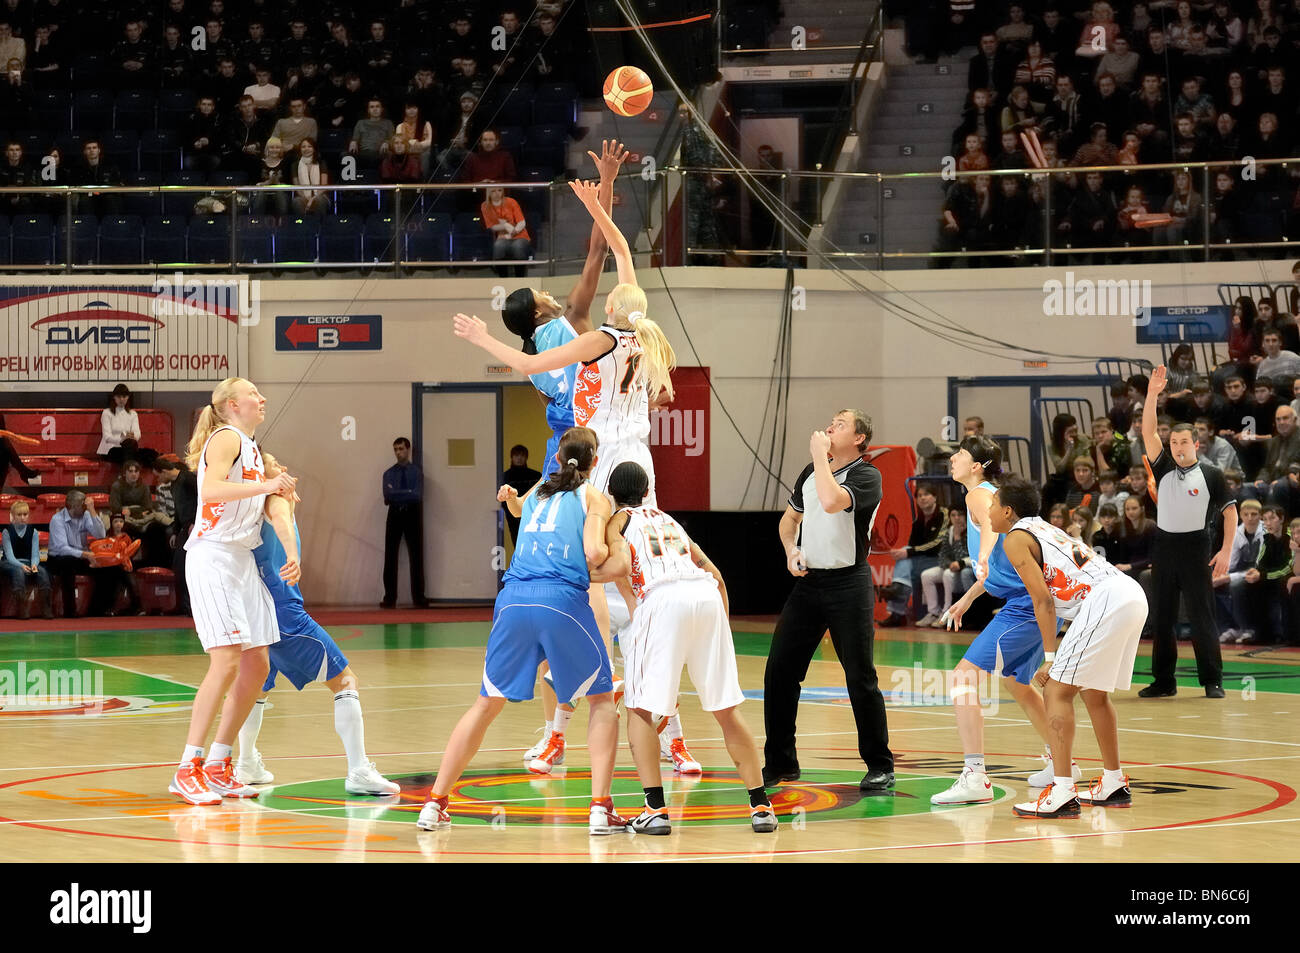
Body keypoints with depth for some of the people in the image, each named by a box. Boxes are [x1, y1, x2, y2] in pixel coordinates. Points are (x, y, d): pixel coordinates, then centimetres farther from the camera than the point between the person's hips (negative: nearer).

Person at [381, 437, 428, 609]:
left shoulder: (416, 471, 3)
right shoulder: (389, 473, 8)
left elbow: (417, 495, -11)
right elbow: (388, 496, -4)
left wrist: (396, 494, -11)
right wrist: (407, 494, -14)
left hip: (413, 515, -1)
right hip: (395, 515, 1)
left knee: (416, 556, 1)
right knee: (390, 557, -2)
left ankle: (419, 598, 4)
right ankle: (389, 598, 0)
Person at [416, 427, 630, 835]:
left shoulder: (534, 495, 26)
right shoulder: (594, 497, 11)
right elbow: (593, 554, -3)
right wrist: (610, 551, 17)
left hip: (514, 598, 4)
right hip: (563, 600, -4)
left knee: (488, 702, 15)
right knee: (601, 698, 13)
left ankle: (434, 804, 11)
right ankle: (601, 808, 1)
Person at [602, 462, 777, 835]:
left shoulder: (617, 520, 21)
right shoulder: (668, 521, 35)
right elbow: (715, 575, 31)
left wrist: (632, 607, 8)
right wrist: (721, 626, 34)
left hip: (663, 598, -5)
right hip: (708, 594, 5)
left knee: (639, 709, 6)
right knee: (726, 709, 12)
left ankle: (655, 810, -4)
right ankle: (761, 806, 10)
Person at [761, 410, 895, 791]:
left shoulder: (866, 476, -10)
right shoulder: (811, 472, 11)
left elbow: (831, 501, -30)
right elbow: (790, 518, 26)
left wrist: (820, 455, -18)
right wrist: (791, 551, 6)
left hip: (848, 585, -6)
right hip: (808, 581, 6)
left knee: (860, 677, -5)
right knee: (779, 672, 2)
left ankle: (880, 767, 6)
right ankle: (780, 763, 13)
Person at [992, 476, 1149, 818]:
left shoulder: (1016, 538, 3)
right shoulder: (1046, 530, 30)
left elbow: (1043, 600, -6)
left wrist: (1050, 658, -6)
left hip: (1106, 601, -9)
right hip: (1133, 594, 9)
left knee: (1057, 691, -7)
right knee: (1094, 693, 23)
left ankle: (1062, 795, -14)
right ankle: (1113, 785, 31)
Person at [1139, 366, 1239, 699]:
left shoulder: (1211, 475, 1)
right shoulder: (1164, 469, 9)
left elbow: (1230, 511, 1)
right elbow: (1148, 433, 2)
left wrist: (1226, 551, -8)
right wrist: (1152, 394, -7)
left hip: (1196, 550, -4)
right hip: (1164, 546, 4)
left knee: (1202, 617, -3)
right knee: (1162, 618, 6)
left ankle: (1212, 681, 3)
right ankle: (1163, 681, 12)